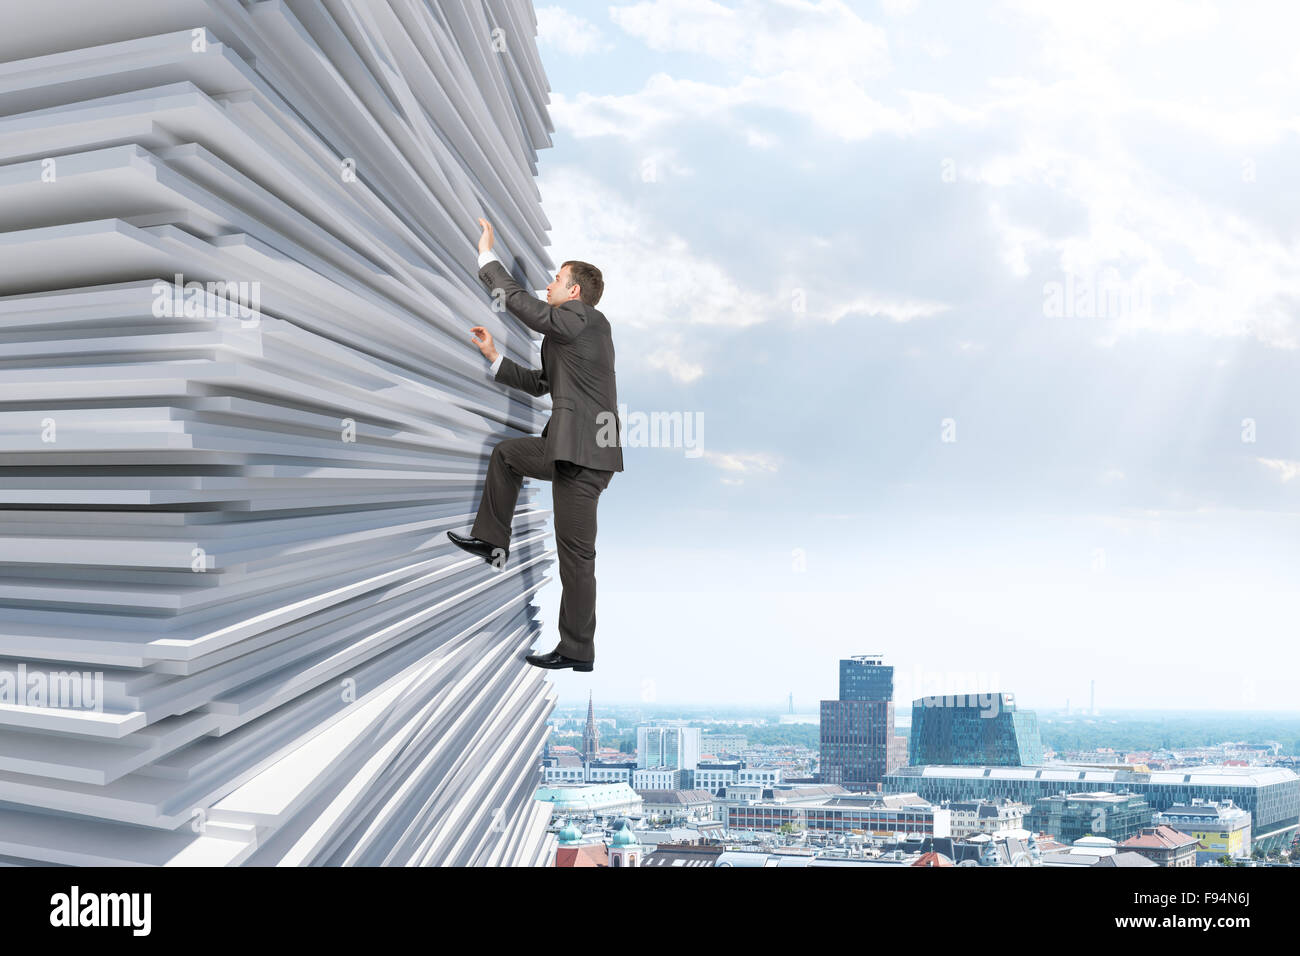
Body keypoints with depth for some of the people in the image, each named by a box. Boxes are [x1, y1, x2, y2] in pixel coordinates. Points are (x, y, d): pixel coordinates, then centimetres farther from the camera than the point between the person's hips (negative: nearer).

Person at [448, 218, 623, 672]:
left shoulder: (585, 320, -8)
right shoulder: (570, 332, 22)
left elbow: (521, 303, -14)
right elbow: (540, 383, 26)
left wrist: (487, 256, -5)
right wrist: (494, 357, 21)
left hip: (584, 453, -10)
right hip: (568, 448, 10)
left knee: (575, 553, -4)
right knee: (505, 453, 28)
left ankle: (577, 651, 4)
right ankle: (492, 541, 32)